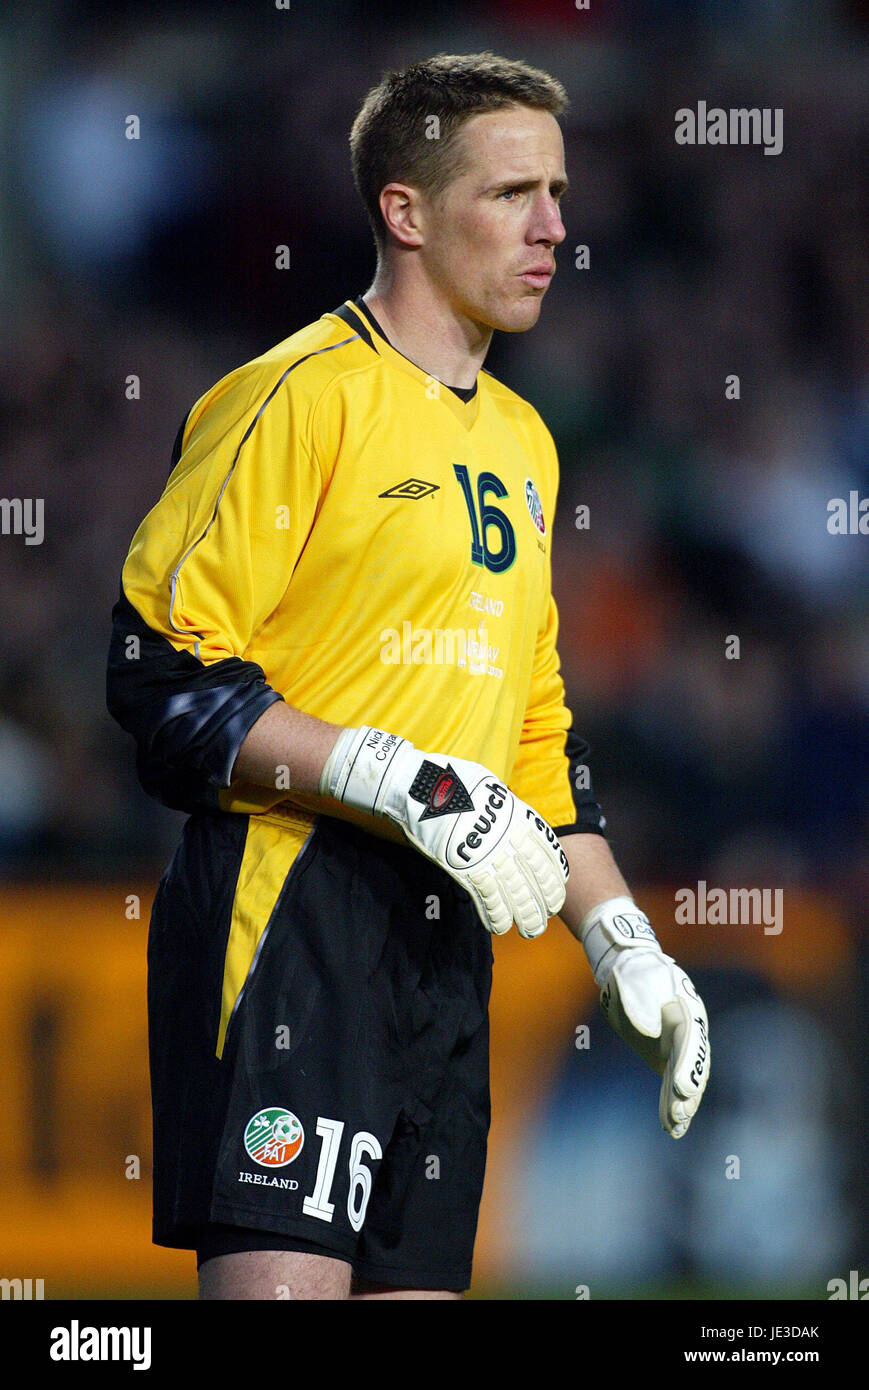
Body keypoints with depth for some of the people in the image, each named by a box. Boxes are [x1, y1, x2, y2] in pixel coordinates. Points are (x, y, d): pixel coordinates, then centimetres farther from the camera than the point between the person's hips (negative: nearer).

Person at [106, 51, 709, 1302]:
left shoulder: (520, 441, 22)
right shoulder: (299, 396, -4)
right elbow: (161, 672, -11)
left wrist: (621, 938, 20)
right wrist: (397, 778, -18)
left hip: (448, 932, 8)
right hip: (289, 904, -8)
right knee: (281, 1285, -18)